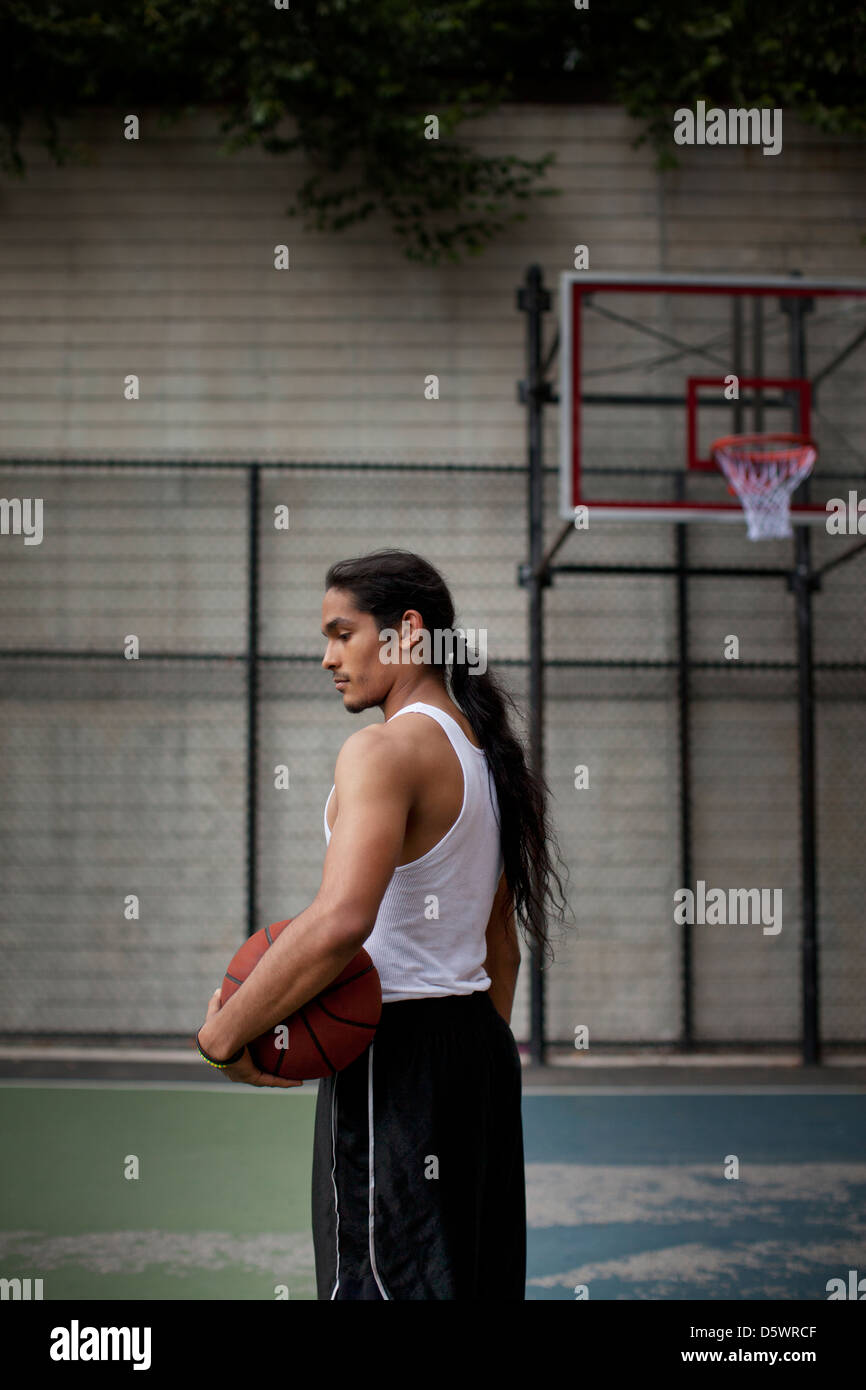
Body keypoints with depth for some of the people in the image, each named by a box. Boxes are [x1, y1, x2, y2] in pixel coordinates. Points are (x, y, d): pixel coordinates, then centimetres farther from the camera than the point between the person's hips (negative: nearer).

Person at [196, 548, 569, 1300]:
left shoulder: (386, 749, -14)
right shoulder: (485, 755, 15)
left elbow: (340, 921, -29)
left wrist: (224, 1033, -20)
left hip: (395, 1046, -10)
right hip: (478, 1040, 10)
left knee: (382, 1280, -6)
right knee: (480, 1280, 15)